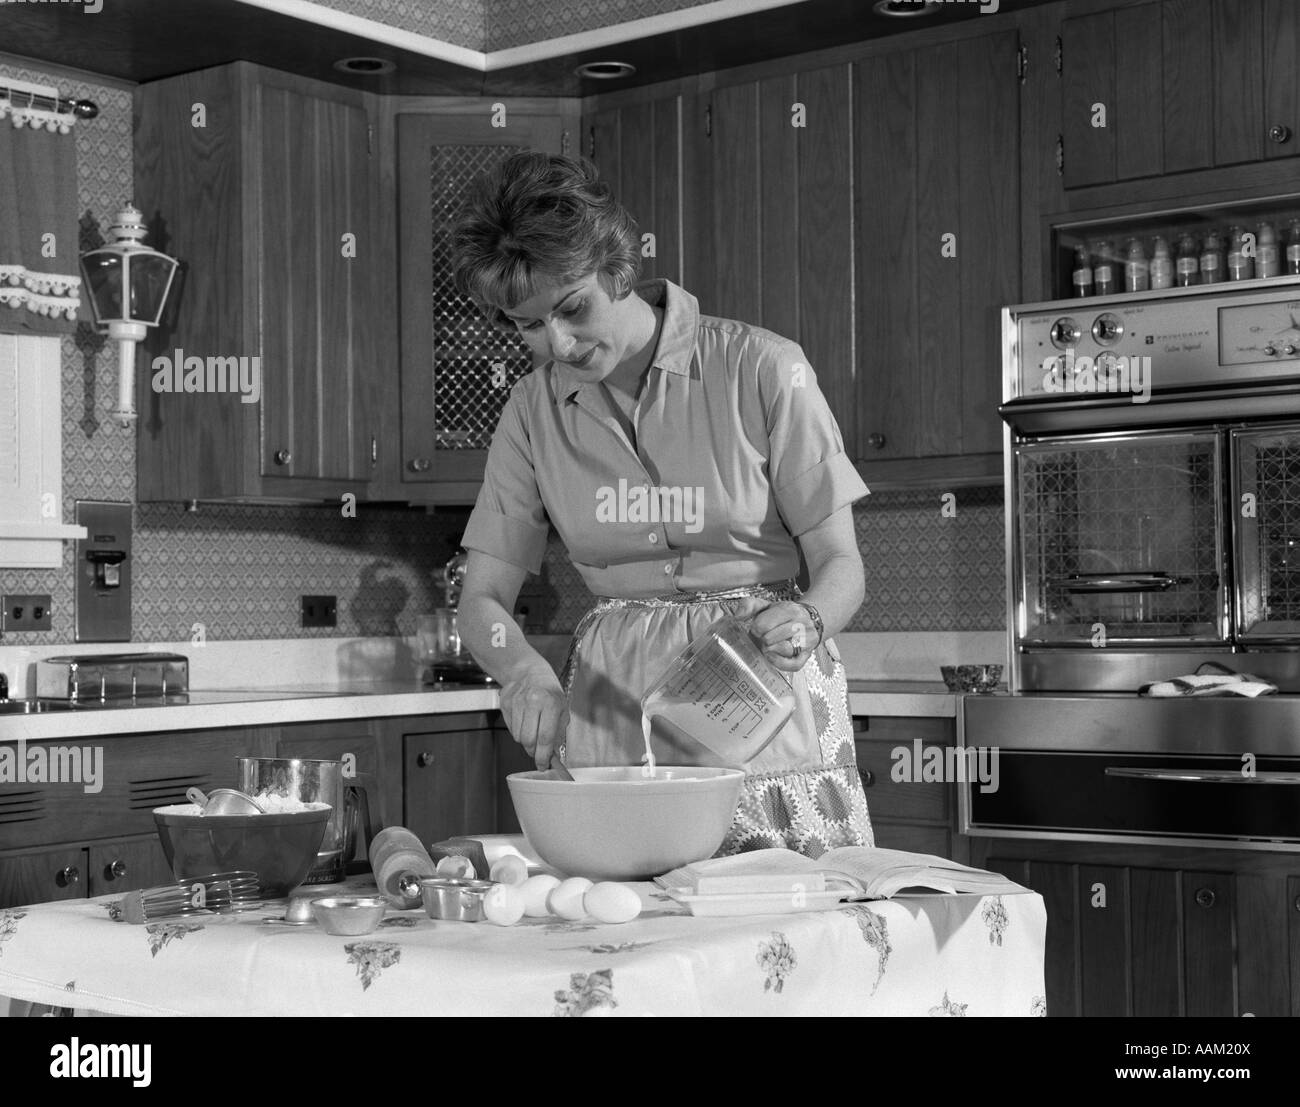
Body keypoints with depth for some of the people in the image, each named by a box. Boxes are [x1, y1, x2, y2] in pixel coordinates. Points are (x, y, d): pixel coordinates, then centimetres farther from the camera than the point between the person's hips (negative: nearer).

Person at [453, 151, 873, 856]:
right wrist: (524, 671, -18)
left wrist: (805, 622, -27)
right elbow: (482, 599, 3)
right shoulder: (534, 410, 4)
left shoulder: (761, 369, -6)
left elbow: (840, 565, -4)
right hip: (613, 709, 2)